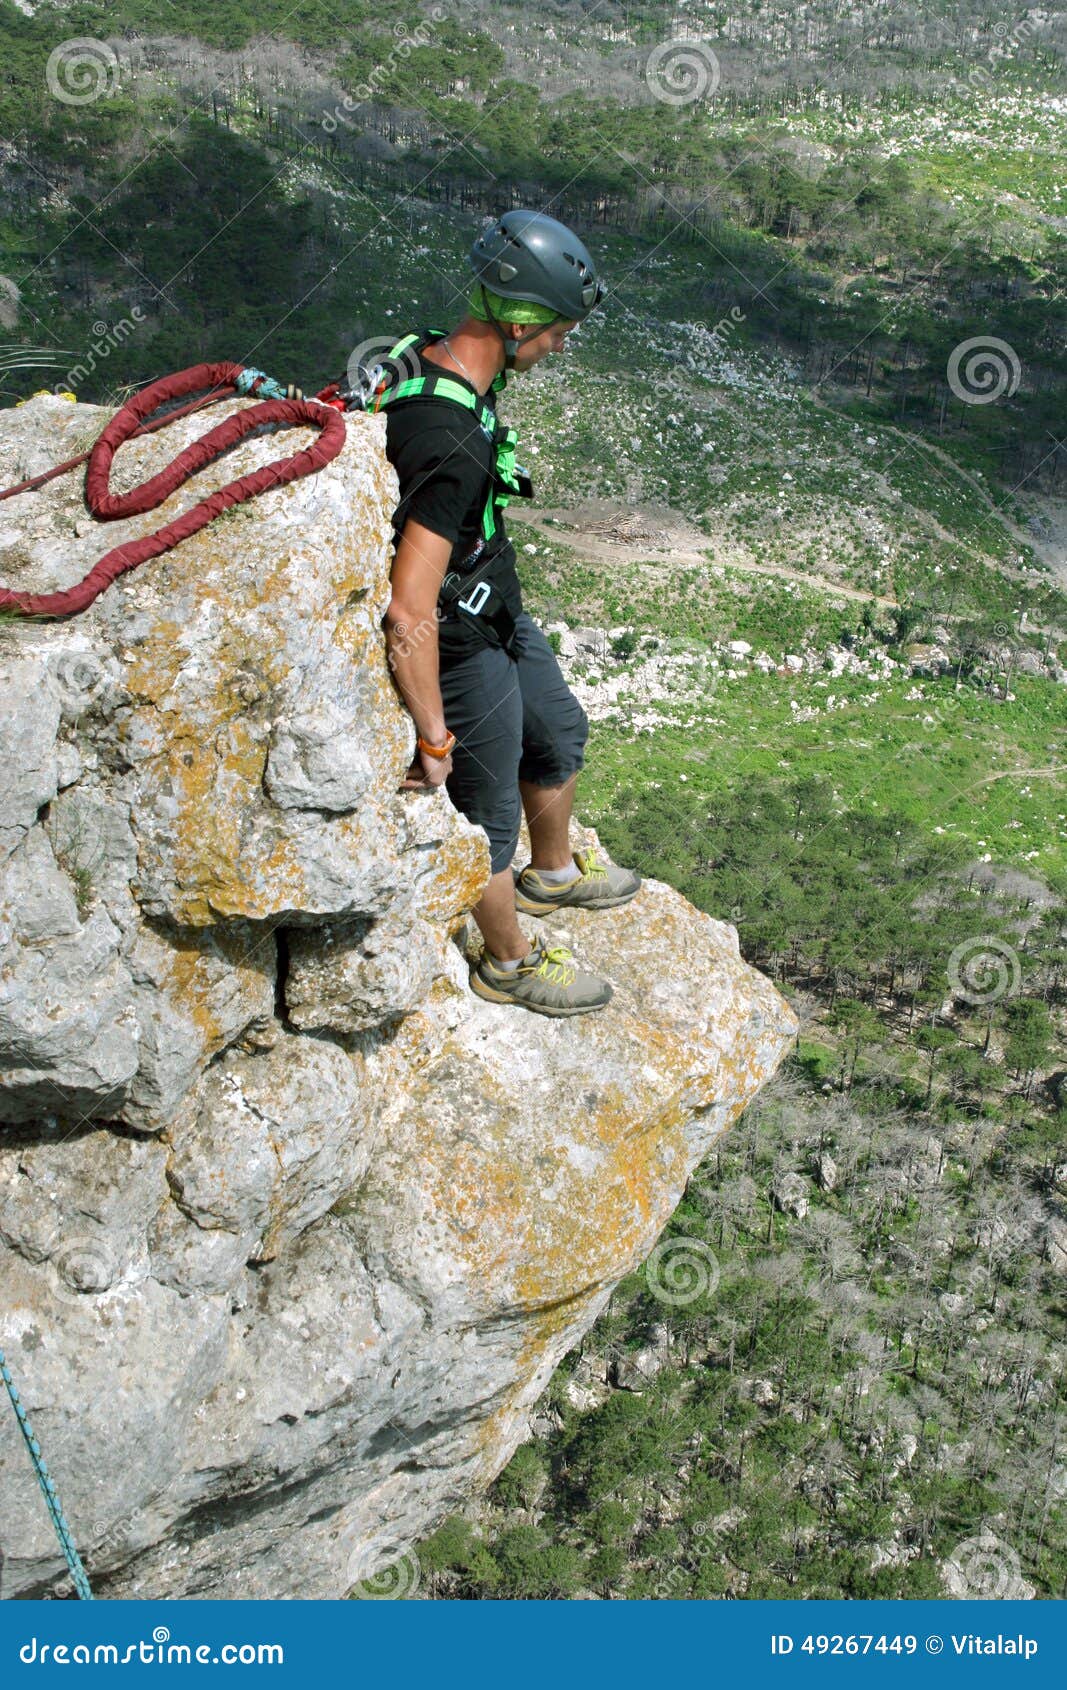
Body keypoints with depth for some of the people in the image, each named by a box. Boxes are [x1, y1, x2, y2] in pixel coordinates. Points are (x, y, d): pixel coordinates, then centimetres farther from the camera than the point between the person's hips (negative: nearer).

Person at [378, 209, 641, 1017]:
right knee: (489, 815, 14)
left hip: (500, 616, 10)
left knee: (559, 736, 30)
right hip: (461, 652, -9)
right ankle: (511, 962, 40)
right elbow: (408, 617, -36)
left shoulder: (425, 354, -7)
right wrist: (433, 738, -25)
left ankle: (553, 874, 57)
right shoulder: (453, 445, -37)